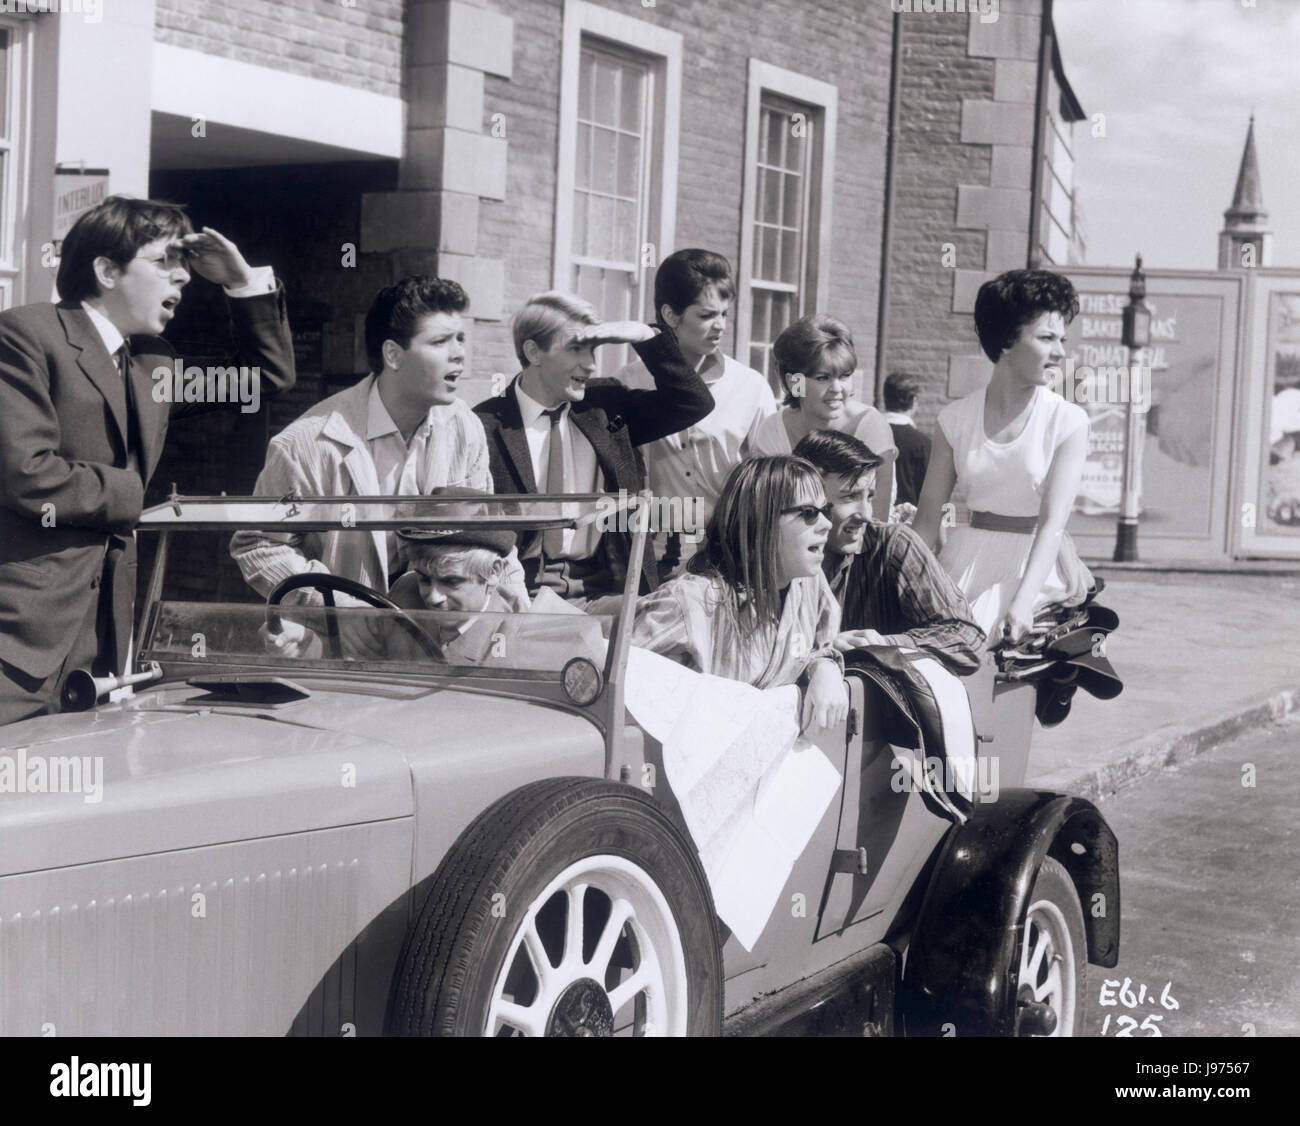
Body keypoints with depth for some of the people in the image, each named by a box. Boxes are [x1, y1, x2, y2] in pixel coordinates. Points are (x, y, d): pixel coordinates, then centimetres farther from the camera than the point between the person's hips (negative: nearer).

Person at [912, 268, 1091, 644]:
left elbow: (1053, 521, -13)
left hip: (1033, 567, -2)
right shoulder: (956, 419, 4)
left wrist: (1023, 603, -26)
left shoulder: (1068, 422, -3)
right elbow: (928, 518, 7)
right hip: (966, 562, 3)